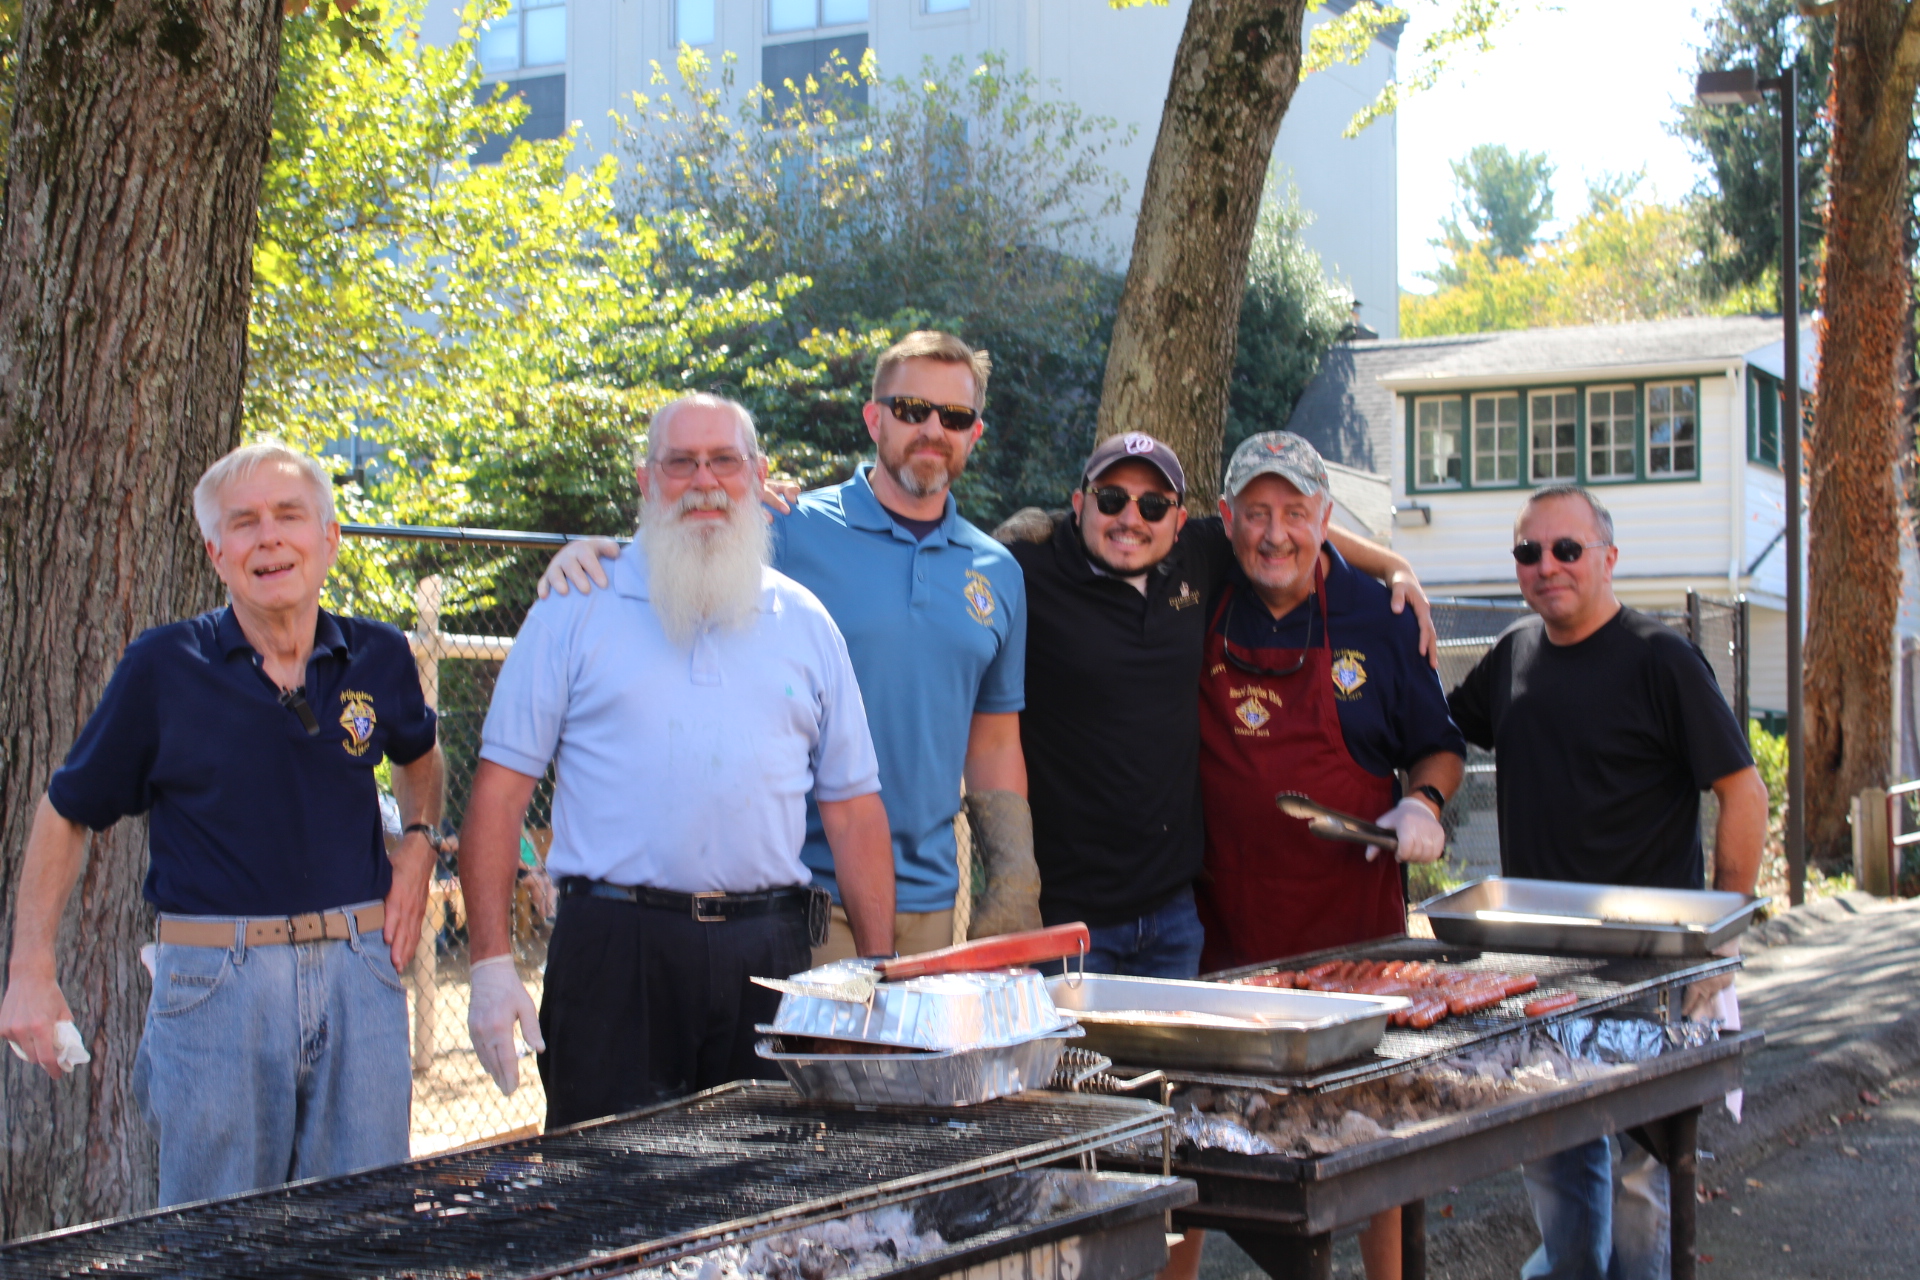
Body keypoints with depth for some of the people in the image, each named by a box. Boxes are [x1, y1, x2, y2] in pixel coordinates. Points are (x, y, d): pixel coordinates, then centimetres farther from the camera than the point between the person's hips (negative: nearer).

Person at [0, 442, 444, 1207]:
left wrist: (418, 844, 8)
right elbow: (67, 814, 6)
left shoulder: (377, 658, 4)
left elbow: (418, 756, 27)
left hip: (360, 974, 2)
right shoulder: (163, 667, -3)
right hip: (215, 980, -2)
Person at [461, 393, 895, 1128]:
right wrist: (491, 963, -7)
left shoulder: (804, 622, 13)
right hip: (613, 950, -2)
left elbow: (853, 807, 13)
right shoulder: (576, 611, 5)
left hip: (766, 956, 2)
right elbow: (501, 790, 2)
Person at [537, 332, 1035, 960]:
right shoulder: (789, 531, -4)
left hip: (927, 902, 5)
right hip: (805, 897, -4)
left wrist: (1015, 881, 10)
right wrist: (586, 556, -25)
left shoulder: (999, 573, 11)